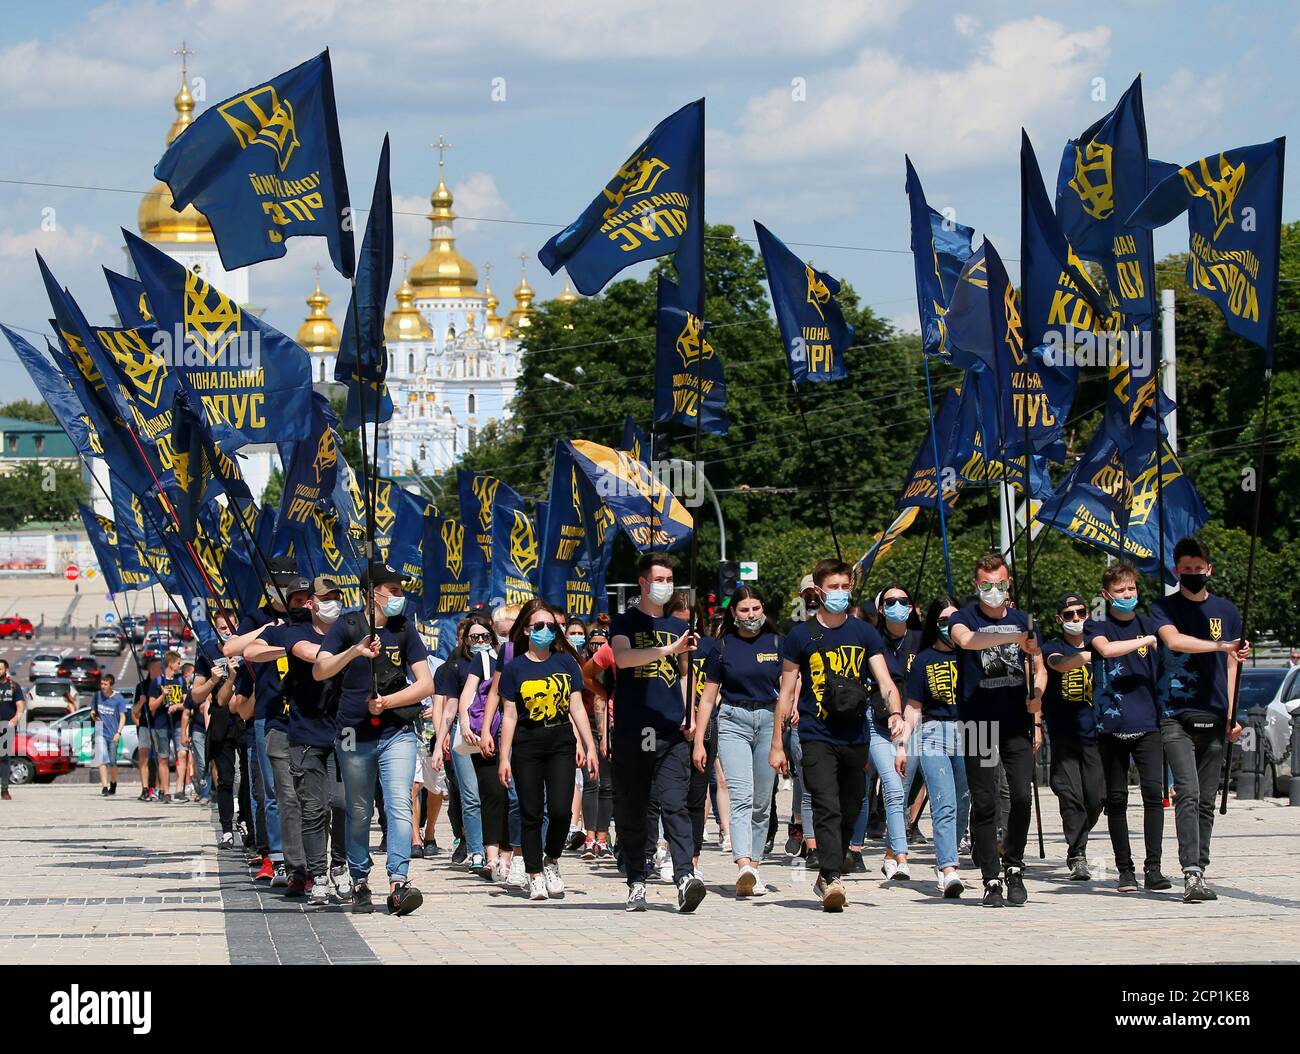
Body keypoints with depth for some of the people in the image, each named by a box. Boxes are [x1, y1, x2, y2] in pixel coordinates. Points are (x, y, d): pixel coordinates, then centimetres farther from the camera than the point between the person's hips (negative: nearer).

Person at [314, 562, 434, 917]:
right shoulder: (347, 627, 0)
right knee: (359, 813, 8)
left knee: (399, 805, -14)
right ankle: (360, 883, 18)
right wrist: (355, 651, -27)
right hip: (355, 735, 0)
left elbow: (426, 684, 3)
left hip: (397, 733, 0)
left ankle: (398, 882, -20)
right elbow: (319, 671, -12)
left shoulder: (404, 628, 5)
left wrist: (387, 701, -10)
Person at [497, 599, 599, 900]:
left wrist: (589, 746, 2)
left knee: (560, 810, -11)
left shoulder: (566, 662, 5)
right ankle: (535, 876, 10)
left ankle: (552, 862, 14)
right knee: (531, 813, 1)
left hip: (561, 743, 1)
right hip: (527, 746, -1)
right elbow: (510, 715, 2)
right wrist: (504, 757, -1)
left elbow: (577, 708, 7)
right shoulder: (514, 668, 1)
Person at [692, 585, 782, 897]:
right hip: (733, 721, -2)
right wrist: (698, 741, 5)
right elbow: (708, 697, 8)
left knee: (762, 801, 6)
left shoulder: (777, 643, 6)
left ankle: (754, 865, 15)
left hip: (769, 719, 2)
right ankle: (743, 868, -31)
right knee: (741, 797, -16)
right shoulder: (723, 646, 5)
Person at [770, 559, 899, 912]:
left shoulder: (864, 632, 7)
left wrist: (895, 713, -21)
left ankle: (827, 878, 26)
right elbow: (786, 693, 6)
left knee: (849, 813, 10)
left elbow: (885, 680, 0)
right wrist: (776, 744, 4)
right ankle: (832, 881, -24)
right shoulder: (801, 636, 2)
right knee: (827, 809, -17)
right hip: (817, 737, -3)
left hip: (856, 737, 3)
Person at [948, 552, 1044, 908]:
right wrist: (1011, 638, -38)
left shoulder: (1022, 621, 12)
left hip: (1017, 722, 2)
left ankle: (1014, 868, 11)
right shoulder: (963, 619, 0)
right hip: (978, 722, -2)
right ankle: (991, 881, 4)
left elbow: (1038, 668, 21)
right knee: (984, 803, -2)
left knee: (1022, 797, -8)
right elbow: (966, 640, -25)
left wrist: (1036, 695, 1)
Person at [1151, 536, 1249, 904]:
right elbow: (1173, 640, -16)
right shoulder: (1164, 608, 4)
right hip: (1175, 717, -3)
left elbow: (1232, 664, 15)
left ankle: (1198, 873, 11)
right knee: (1187, 793, -16)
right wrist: (1220, 645, -20)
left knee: (1206, 801, 4)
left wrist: (1232, 715, 8)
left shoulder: (1226, 611, 14)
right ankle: (1192, 874, -23)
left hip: (1213, 717, 3)